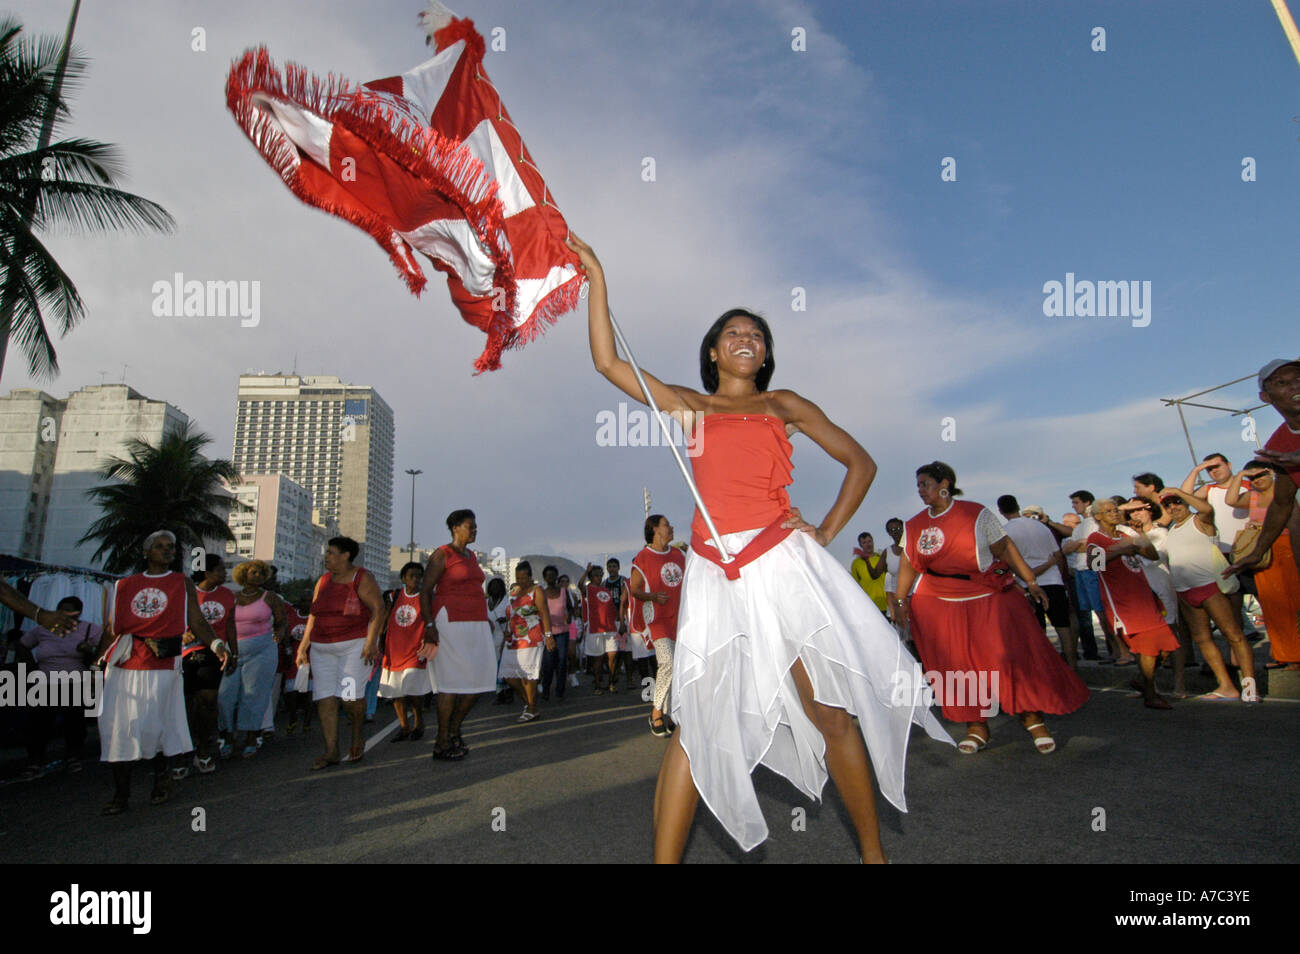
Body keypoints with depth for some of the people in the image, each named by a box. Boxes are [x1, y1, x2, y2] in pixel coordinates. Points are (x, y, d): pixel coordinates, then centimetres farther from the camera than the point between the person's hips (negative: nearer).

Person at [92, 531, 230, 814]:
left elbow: (197, 622, 3)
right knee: (116, 725, 2)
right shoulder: (125, 586, 14)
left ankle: (161, 775, 21)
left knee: (151, 725, -4)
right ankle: (120, 793, 14)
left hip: (161, 666, -3)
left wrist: (216, 644, -13)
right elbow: (112, 629, 16)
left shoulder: (182, 584, 8)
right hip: (122, 665, 3)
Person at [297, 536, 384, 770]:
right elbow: (314, 615, 16)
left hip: (355, 645, -6)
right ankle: (331, 752, 6)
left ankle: (358, 732, 17)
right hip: (322, 648, 6)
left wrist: (372, 641, -20)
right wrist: (304, 645, 9)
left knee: (350, 694, -11)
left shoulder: (362, 579, -6)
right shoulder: (323, 581, 13)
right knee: (325, 697, -1)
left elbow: (378, 608, -12)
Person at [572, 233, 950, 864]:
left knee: (830, 711, 1)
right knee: (696, 719, 1)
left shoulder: (784, 405, 16)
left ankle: (873, 851, 20)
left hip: (783, 563, 0)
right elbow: (607, 361, 12)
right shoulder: (687, 404, 17)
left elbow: (861, 463, 17)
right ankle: (664, 859, 10)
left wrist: (826, 533, 6)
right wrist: (595, 275, 13)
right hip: (715, 572, 1)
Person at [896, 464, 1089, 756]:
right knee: (959, 665, 1)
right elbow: (908, 567, 7)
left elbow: (1005, 549, -2)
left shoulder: (976, 514, -3)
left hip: (990, 599, -2)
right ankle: (976, 727, 12)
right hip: (941, 605, 3)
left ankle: (1033, 718, 10)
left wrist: (1030, 582, -7)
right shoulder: (914, 526, 5)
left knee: (1012, 654, -6)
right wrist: (901, 600, -1)